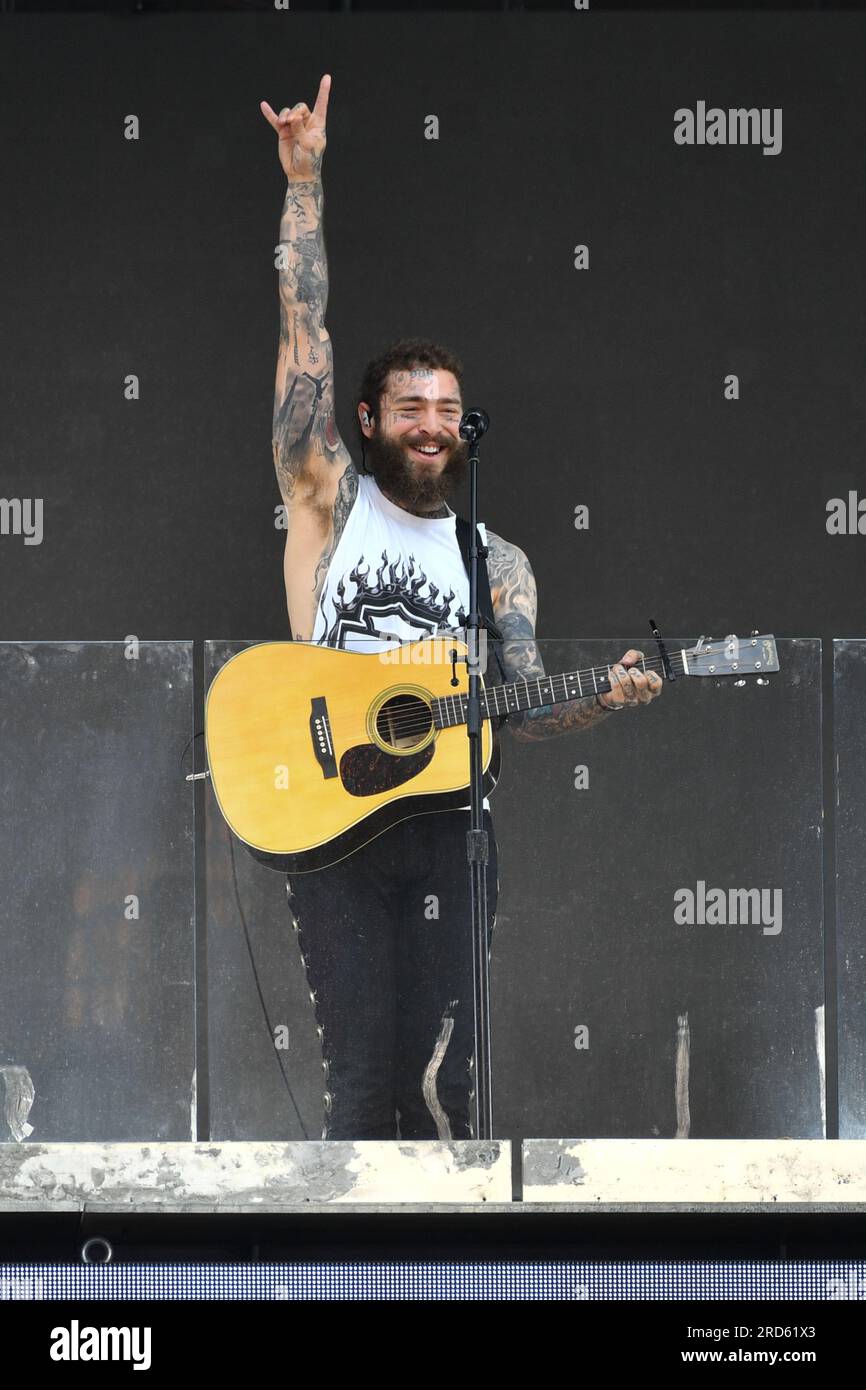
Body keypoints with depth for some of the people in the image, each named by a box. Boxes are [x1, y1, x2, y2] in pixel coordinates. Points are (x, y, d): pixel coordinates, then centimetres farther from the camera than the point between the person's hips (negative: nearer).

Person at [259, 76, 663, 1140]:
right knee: (363, 1078, -9)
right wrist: (304, 181, -1)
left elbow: (524, 710, 10)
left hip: (446, 825, 2)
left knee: (439, 1083, -5)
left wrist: (605, 699, -11)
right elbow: (304, 334, 3)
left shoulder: (499, 561, 15)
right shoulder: (328, 500, 9)